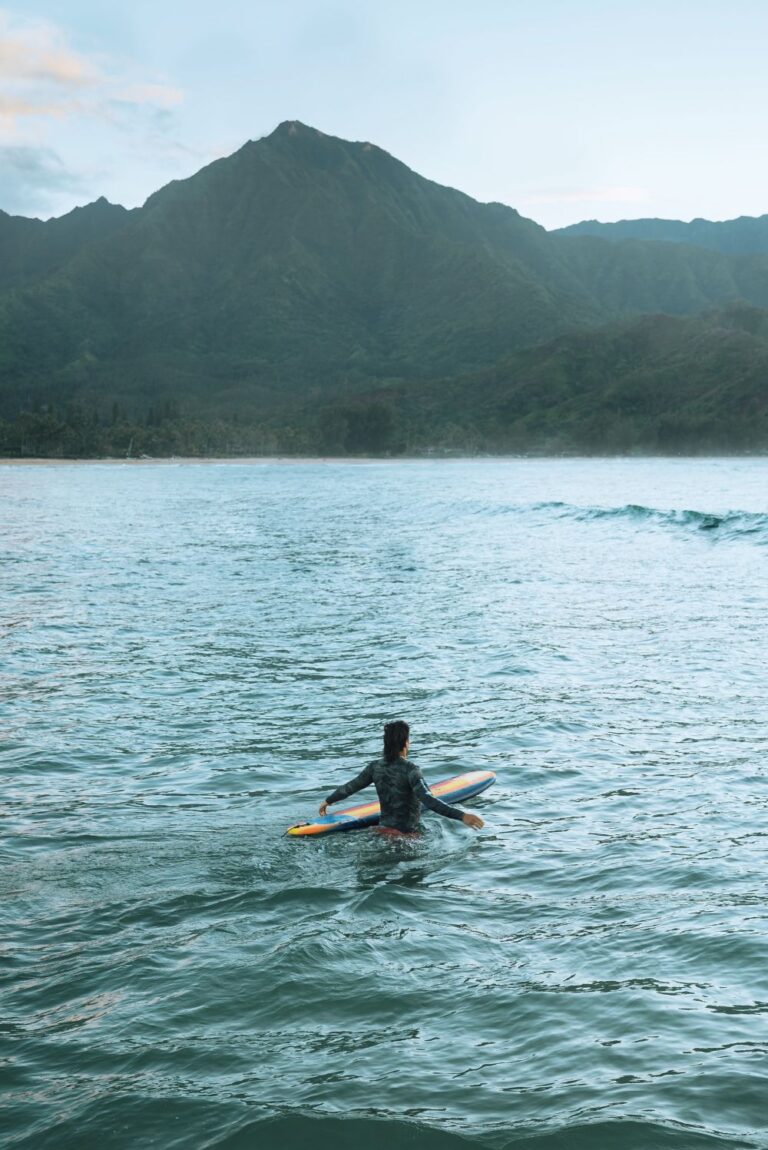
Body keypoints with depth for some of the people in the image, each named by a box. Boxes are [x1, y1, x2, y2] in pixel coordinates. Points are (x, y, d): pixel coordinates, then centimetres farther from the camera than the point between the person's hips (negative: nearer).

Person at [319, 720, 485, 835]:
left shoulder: (375, 767, 3)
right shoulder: (410, 769, -15)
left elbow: (349, 787, 14)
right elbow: (428, 800, -27)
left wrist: (327, 801, 32)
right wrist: (462, 815, -31)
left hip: (382, 830, 6)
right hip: (405, 834, -6)